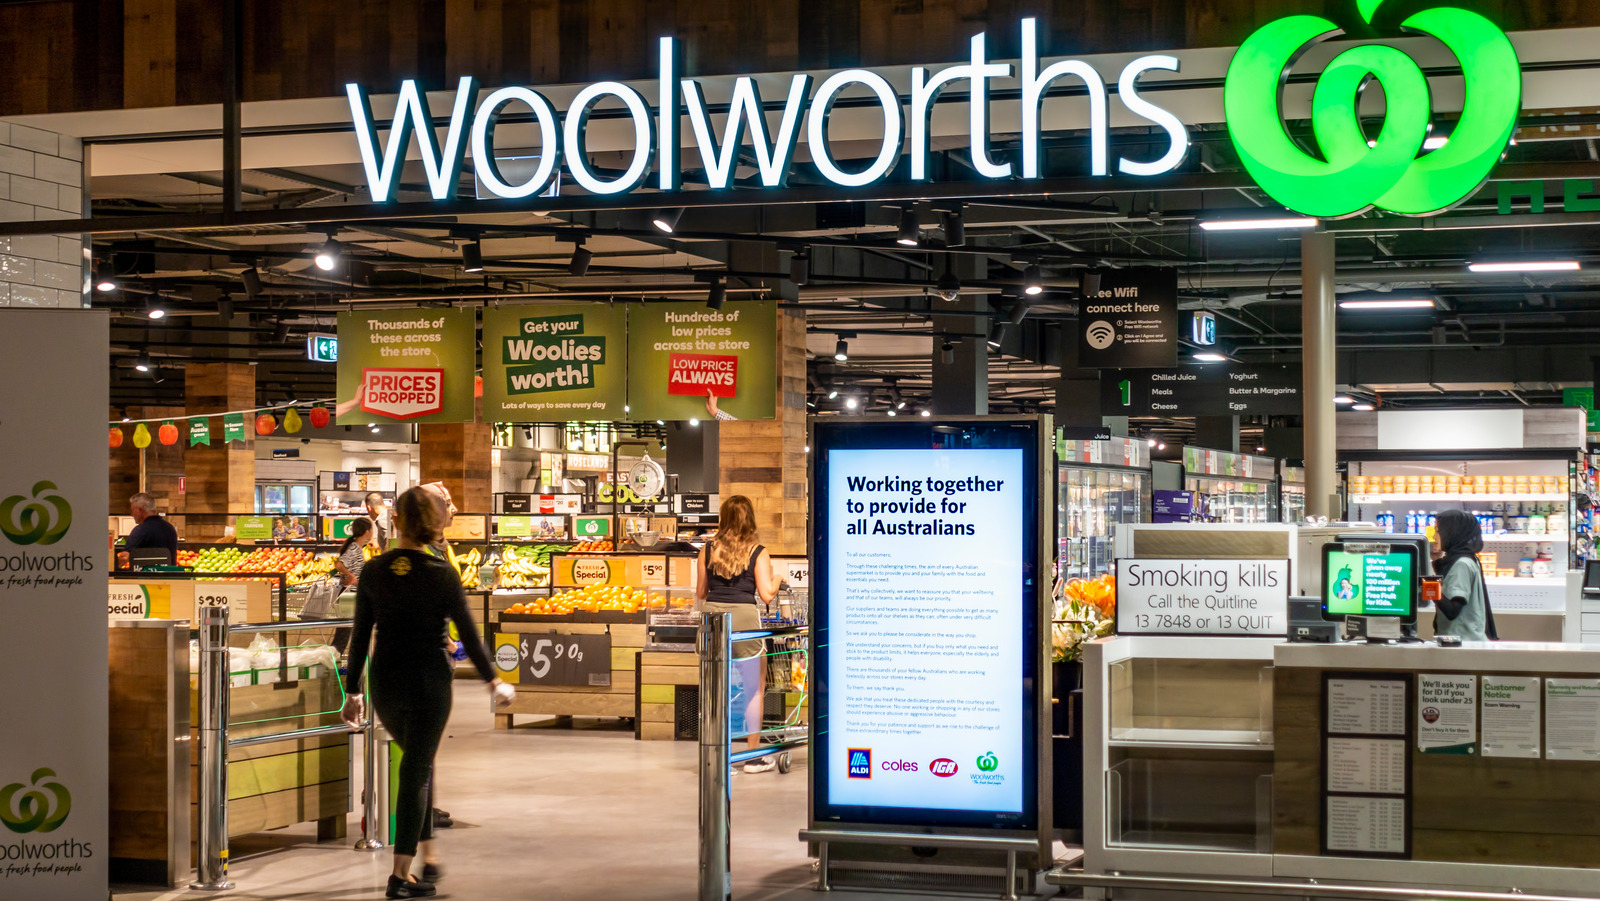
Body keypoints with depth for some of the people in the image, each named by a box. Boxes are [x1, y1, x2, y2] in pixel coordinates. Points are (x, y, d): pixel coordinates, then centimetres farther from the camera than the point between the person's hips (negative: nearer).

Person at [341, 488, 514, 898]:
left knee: (420, 762, 23)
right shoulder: (442, 575, -10)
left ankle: (428, 855, 23)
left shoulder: (373, 571, -2)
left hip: (385, 684, 3)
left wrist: (353, 692, 10)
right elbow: (469, 635, -5)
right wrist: (493, 681, 9)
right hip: (429, 683, -3)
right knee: (416, 772, 4)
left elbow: (360, 637, 2)